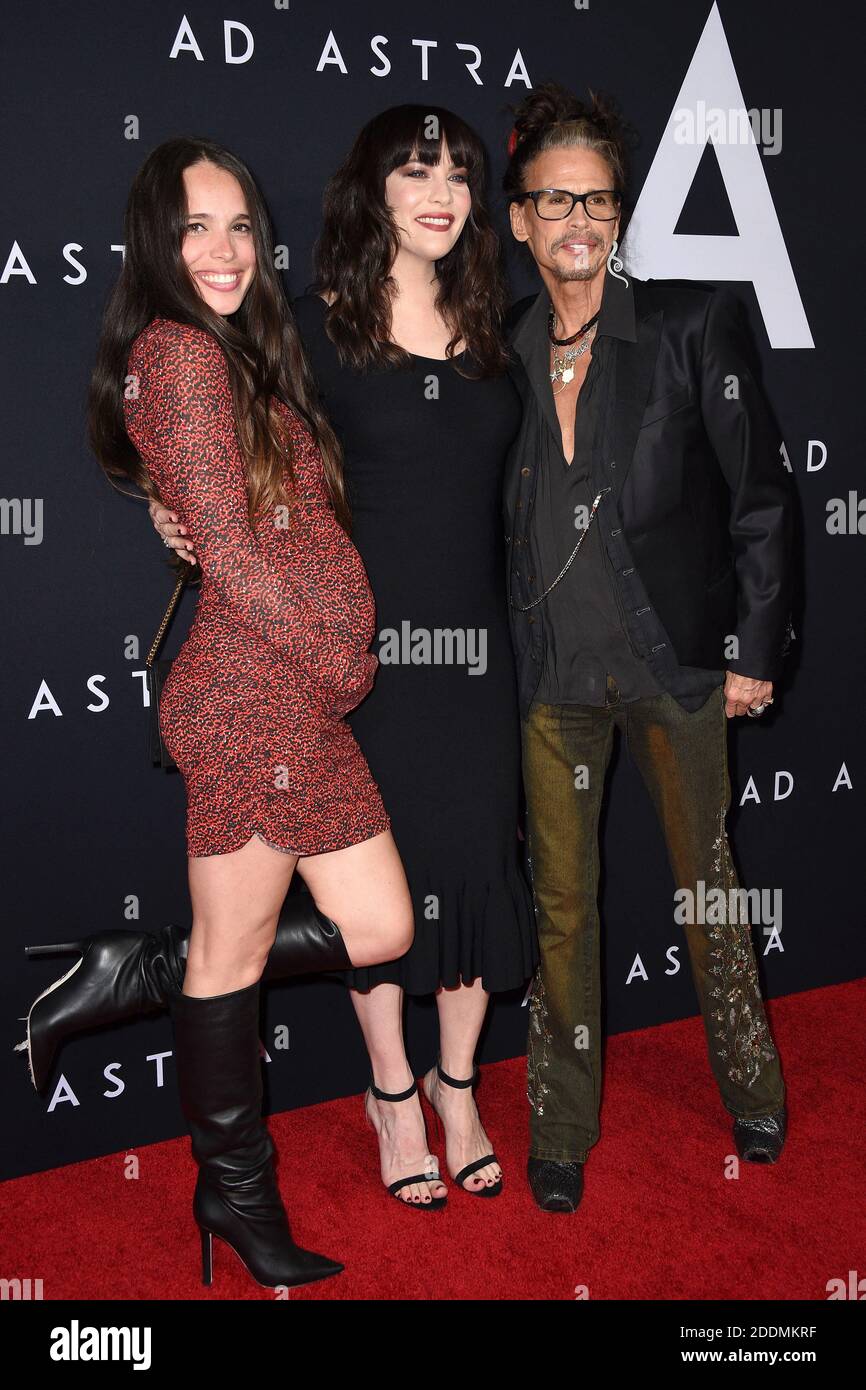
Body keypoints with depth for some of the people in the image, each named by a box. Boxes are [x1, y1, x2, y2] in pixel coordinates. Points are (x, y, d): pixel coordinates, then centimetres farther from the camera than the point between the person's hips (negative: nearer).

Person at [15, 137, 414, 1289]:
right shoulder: (180, 352, -8)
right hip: (254, 691, -9)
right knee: (234, 952, 3)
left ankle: (128, 978, 19)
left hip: (306, 697, 9)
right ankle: (238, 1197, 24)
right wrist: (342, 662, -5)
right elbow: (231, 554, -14)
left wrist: (344, 659, 10)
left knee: (380, 929, 11)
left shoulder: (244, 357, 21)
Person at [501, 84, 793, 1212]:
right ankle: (562, 1127, 28)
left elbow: (760, 495, -2)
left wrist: (755, 650, -5)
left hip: (676, 661, -2)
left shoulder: (694, 324, -4)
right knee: (561, 901, 9)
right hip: (552, 669, 2)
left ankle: (750, 1080, 39)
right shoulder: (503, 350, 4)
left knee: (707, 880, 14)